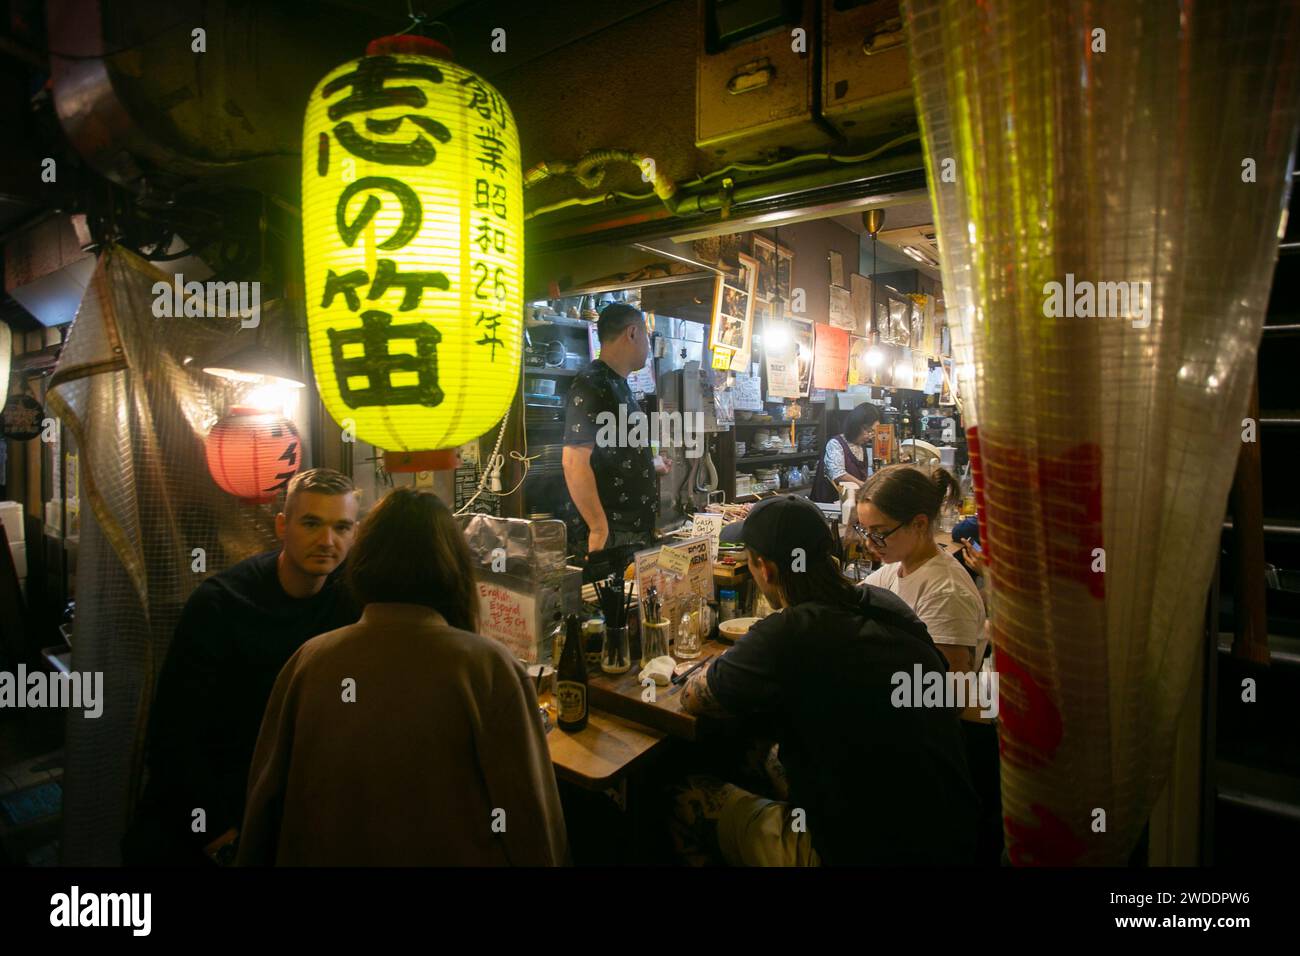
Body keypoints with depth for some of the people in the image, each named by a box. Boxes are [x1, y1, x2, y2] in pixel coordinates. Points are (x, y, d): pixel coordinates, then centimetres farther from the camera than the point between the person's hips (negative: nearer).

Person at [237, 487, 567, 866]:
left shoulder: (309, 660, -10)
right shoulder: (487, 666, -19)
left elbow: (265, 799, 2)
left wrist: (255, 860, 18)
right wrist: (542, 860, 1)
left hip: (322, 855, 3)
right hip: (452, 856, -2)